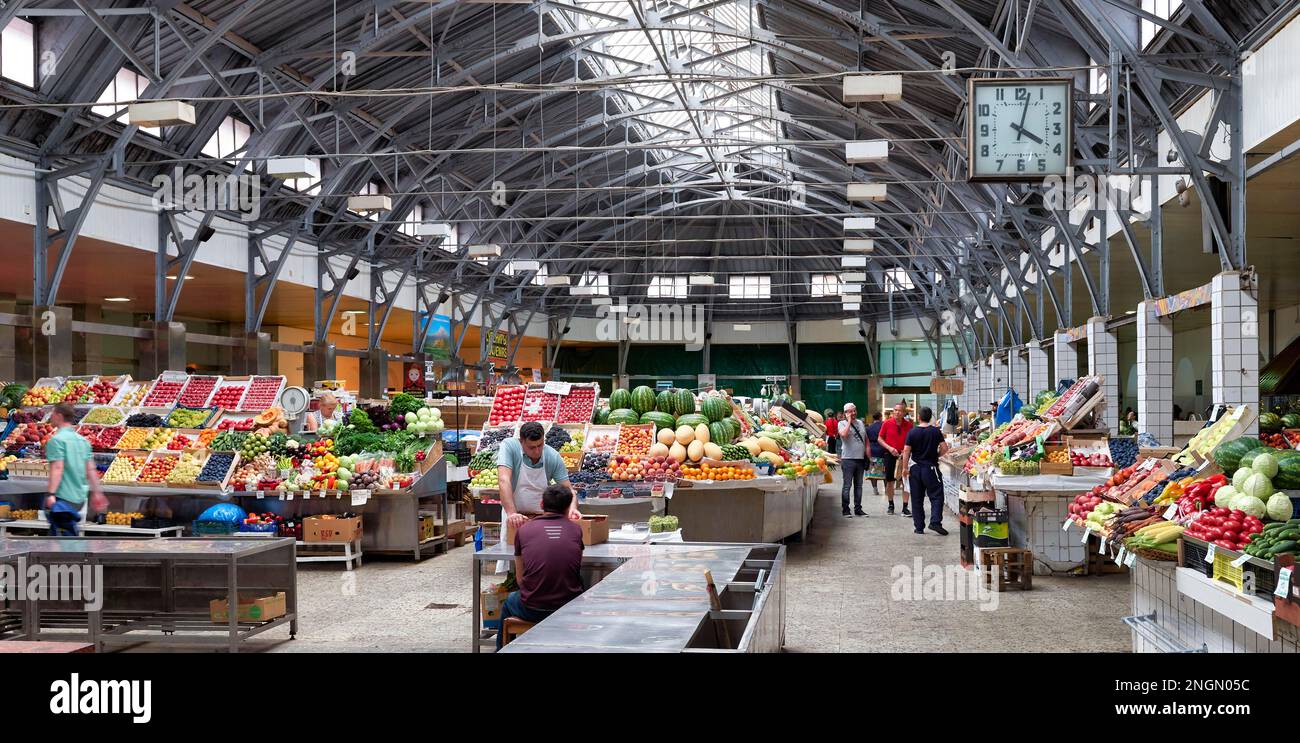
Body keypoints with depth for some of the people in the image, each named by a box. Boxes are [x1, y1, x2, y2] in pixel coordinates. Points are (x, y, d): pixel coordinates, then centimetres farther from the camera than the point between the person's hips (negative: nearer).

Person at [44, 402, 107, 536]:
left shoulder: (56, 440, -11)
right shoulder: (83, 440, 12)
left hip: (63, 497, -8)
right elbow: (91, 469, 13)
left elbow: (57, 468, -20)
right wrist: (96, 492, 17)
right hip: (79, 497, 8)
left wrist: (50, 494, -24)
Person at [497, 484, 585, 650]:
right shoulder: (576, 530, 2)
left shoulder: (523, 530, 0)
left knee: (509, 600, 33)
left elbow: (520, 578, 9)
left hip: (532, 611, -1)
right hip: (569, 610, 1)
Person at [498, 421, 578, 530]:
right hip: (514, 515, -2)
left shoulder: (554, 457, -8)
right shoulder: (509, 446, -15)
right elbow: (503, 480, -26)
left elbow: (567, 488, -4)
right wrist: (511, 513, -37)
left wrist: (573, 508, -26)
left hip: (543, 516, 2)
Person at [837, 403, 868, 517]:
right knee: (847, 485, -4)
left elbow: (866, 439, 19)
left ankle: (858, 508, 17)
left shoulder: (860, 423, 16)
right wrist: (849, 421, -13)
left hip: (860, 458, 6)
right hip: (848, 459, -6)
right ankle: (845, 509, 0)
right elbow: (844, 434, -23)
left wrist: (867, 453, 10)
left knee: (859, 485, 10)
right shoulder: (842, 423, -1)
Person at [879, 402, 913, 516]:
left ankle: (905, 508, 1)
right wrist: (889, 448, -11)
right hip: (890, 455, 0)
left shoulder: (908, 425, -1)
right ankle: (891, 505, 25)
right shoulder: (887, 424, -3)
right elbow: (880, 439, 3)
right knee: (890, 481, 9)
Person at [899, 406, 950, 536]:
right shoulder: (936, 431, -5)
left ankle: (919, 527, 9)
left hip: (915, 468, 2)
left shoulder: (912, 432, -3)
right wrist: (937, 455, 11)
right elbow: (944, 448, -8)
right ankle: (935, 522, -13)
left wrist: (905, 467, 0)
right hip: (930, 467, -2)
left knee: (917, 499, 8)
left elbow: (906, 450, -7)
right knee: (936, 496, 3)